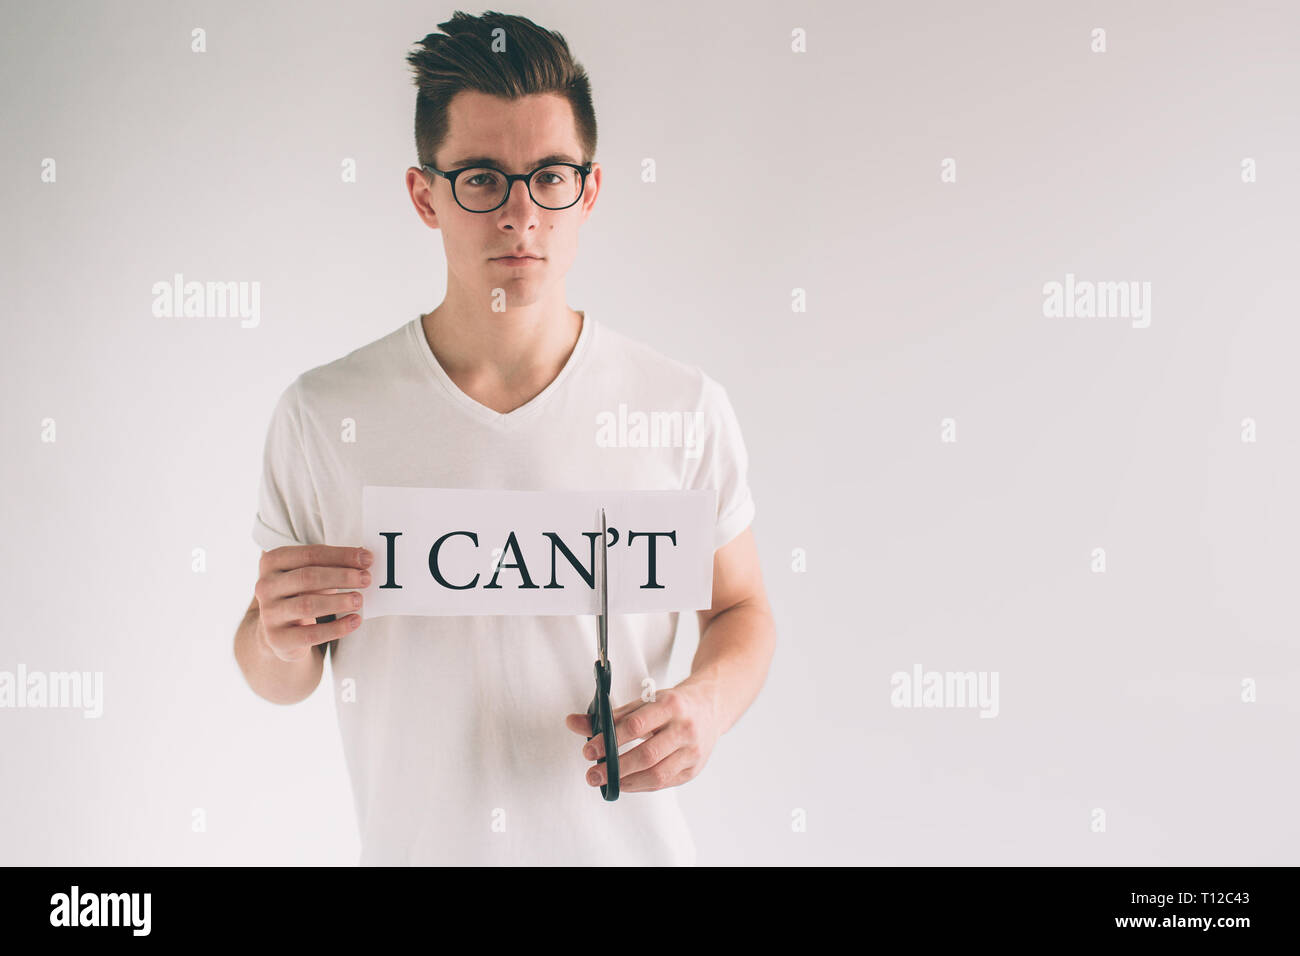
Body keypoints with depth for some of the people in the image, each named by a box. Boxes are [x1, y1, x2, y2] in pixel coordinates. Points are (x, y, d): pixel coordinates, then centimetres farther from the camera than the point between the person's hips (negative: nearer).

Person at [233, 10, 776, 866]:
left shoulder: (685, 407, -10)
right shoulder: (323, 414, -9)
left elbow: (742, 608, 3)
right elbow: (279, 680, 1)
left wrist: (709, 700, -16)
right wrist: (279, 638, -21)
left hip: (627, 842, 0)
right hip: (413, 842, 1)